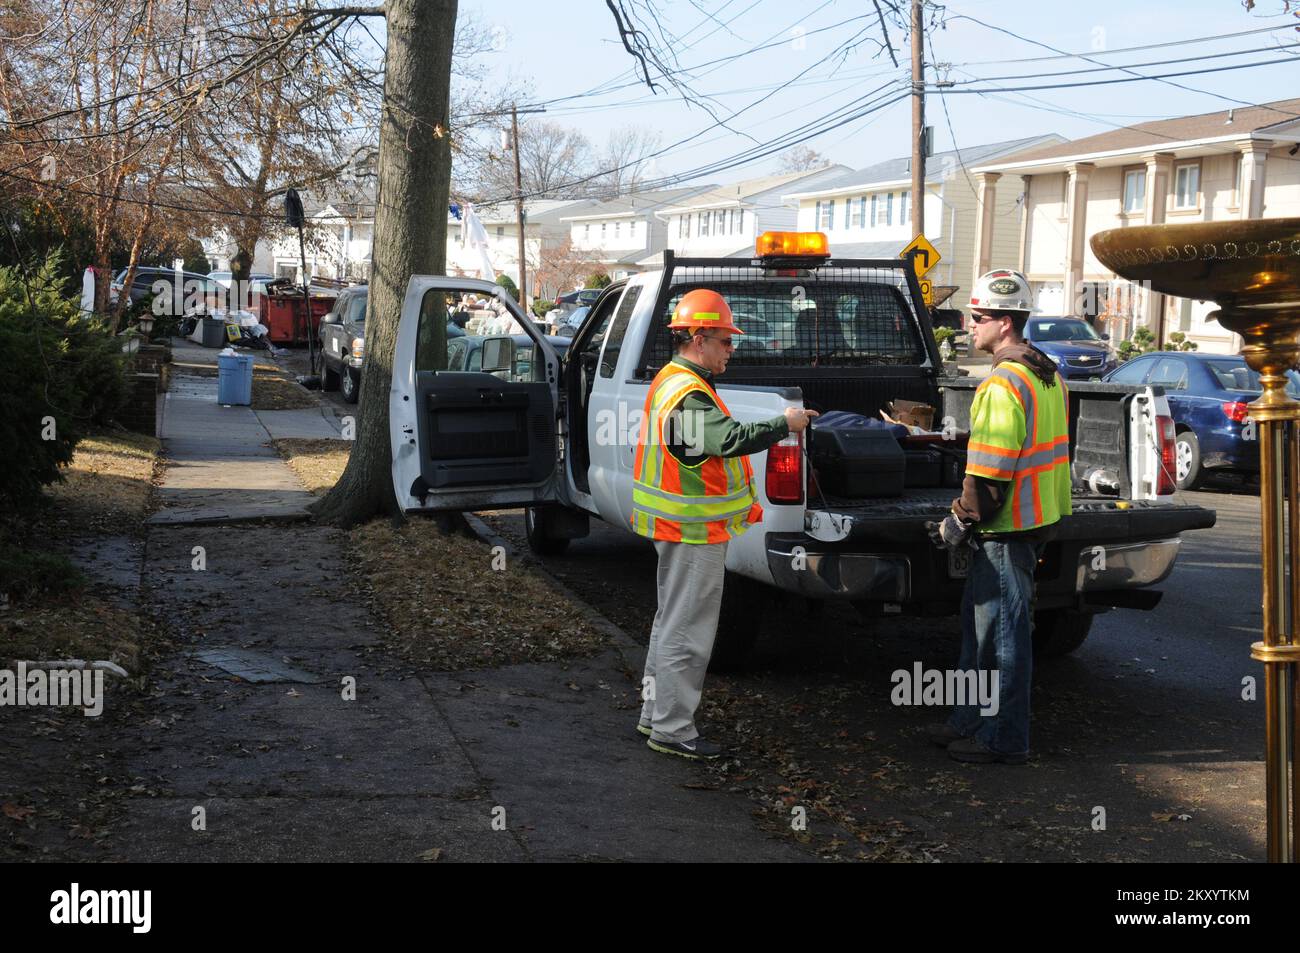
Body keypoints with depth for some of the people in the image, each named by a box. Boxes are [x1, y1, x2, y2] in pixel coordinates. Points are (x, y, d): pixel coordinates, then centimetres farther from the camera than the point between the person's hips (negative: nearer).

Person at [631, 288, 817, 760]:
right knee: (686, 631, -4)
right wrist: (784, 424, -22)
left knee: (672, 622, 20)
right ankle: (672, 730, 3)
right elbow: (730, 439, -32)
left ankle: (656, 714, 30)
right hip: (694, 530, -11)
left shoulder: (672, 381, 14)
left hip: (677, 526, 11)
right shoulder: (688, 394, -22)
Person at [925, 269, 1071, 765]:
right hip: (1038, 518, 10)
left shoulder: (1003, 385, -20)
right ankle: (970, 720, 29)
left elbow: (988, 472, -23)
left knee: (1003, 631, 0)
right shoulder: (1048, 375, 13)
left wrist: (960, 521, -12)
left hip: (1007, 528, -10)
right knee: (980, 624, 19)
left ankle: (1003, 738, 10)